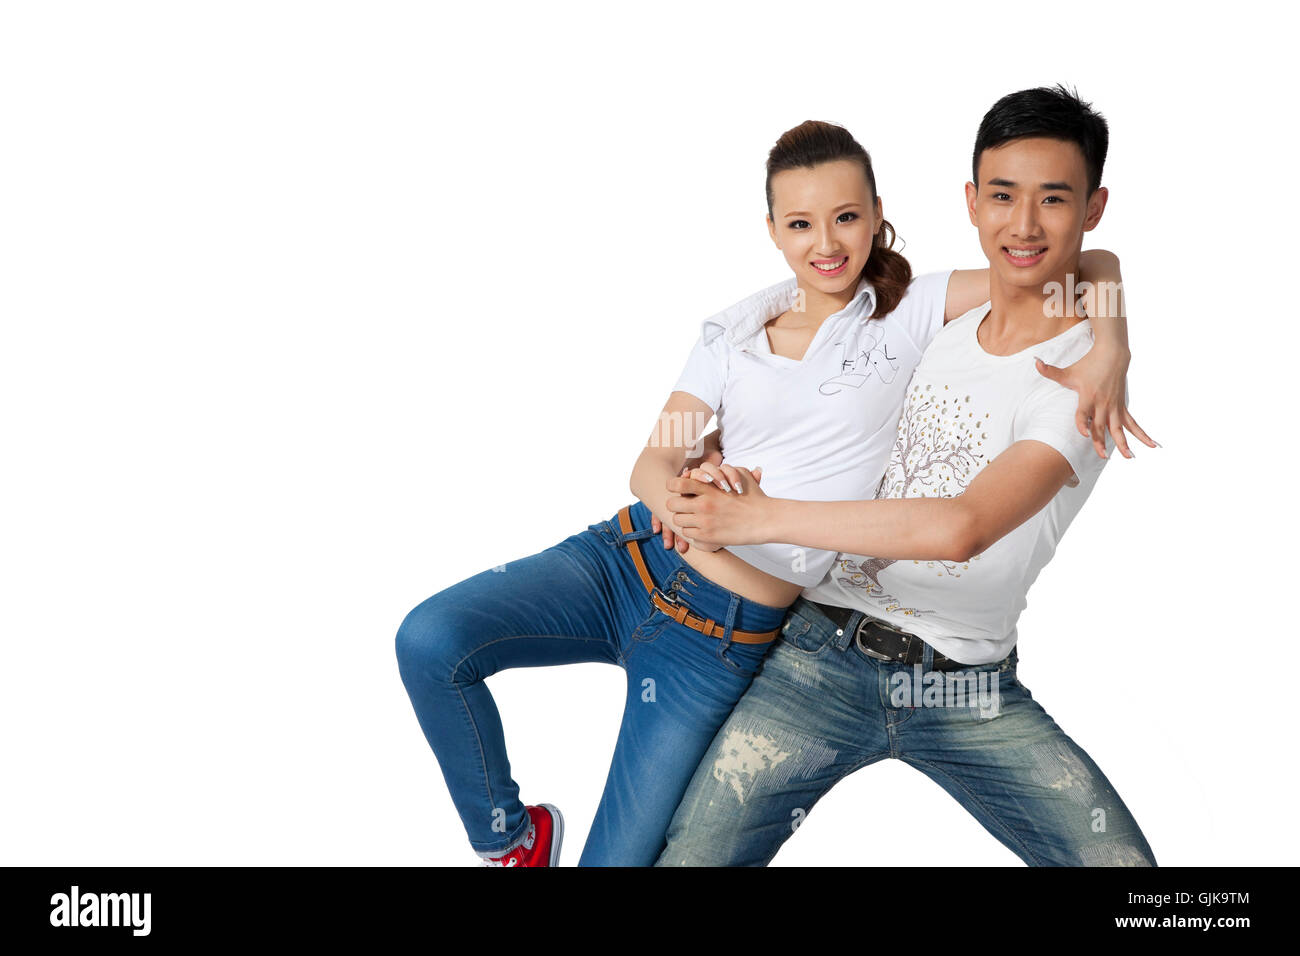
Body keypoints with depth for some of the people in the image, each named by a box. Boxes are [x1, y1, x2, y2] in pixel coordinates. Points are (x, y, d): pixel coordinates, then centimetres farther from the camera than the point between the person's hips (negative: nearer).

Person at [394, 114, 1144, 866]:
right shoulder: (735, 333, 7)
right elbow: (654, 459, -1)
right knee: (430, 641, -17)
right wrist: (671, 498, -26)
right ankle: (512, 836, 10)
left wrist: (1105, 351, -24)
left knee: (617, 857, -6)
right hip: (635, 557, 3)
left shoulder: (910, 316, 0)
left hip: (722, 634, -3)